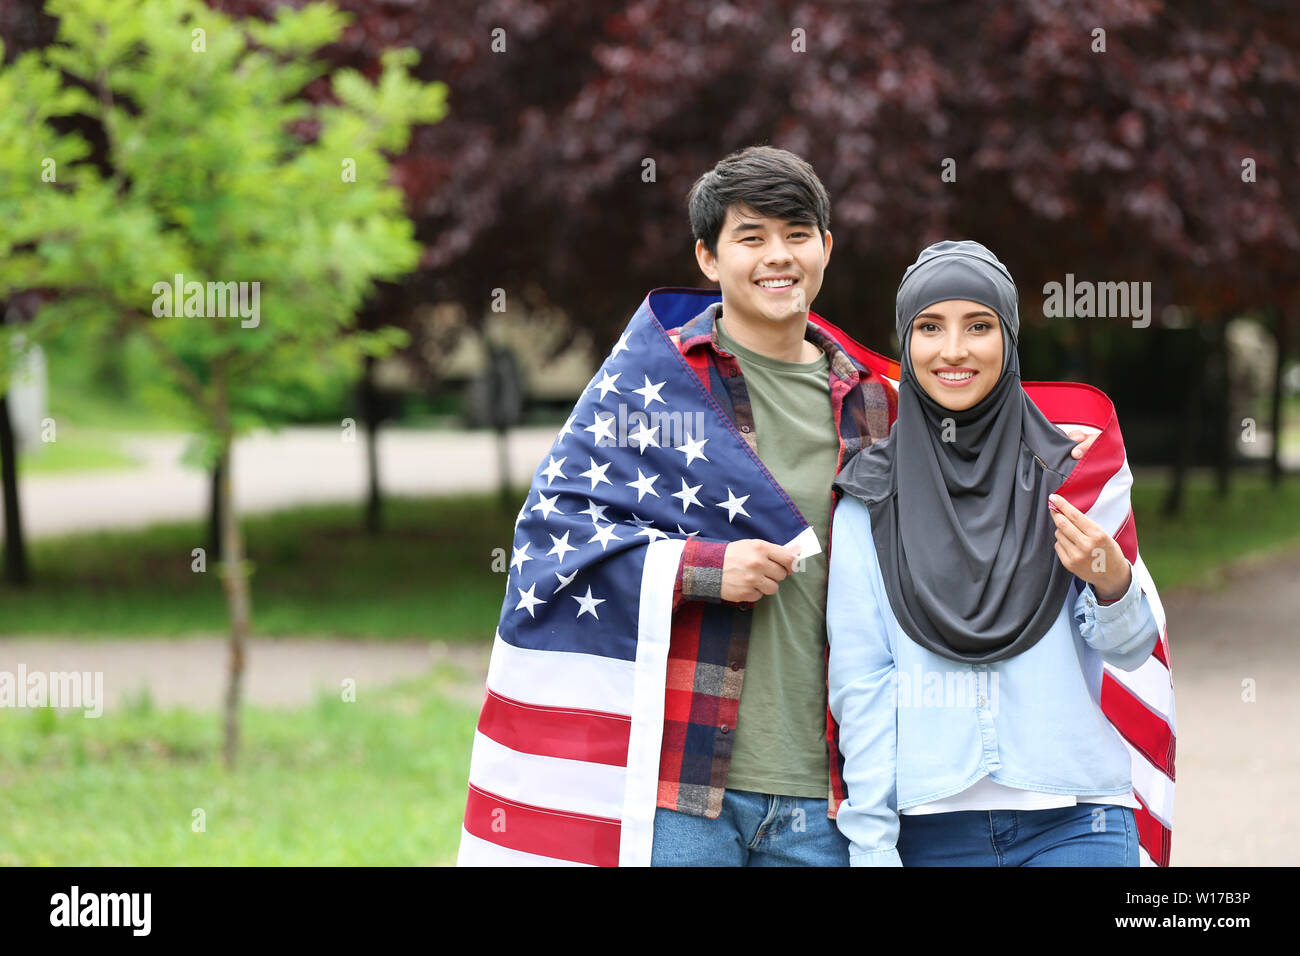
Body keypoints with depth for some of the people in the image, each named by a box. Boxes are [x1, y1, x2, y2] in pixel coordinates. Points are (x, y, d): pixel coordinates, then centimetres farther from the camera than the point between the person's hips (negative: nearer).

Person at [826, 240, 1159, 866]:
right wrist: (871, 848, -5)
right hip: (931, 829, 0)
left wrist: (1110, 580, -18)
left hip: (1073, 826, 0)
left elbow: (1131, 650, 3)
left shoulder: (1073, 473, 5)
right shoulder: (871, 499, 5)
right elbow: (856, 680, 2)